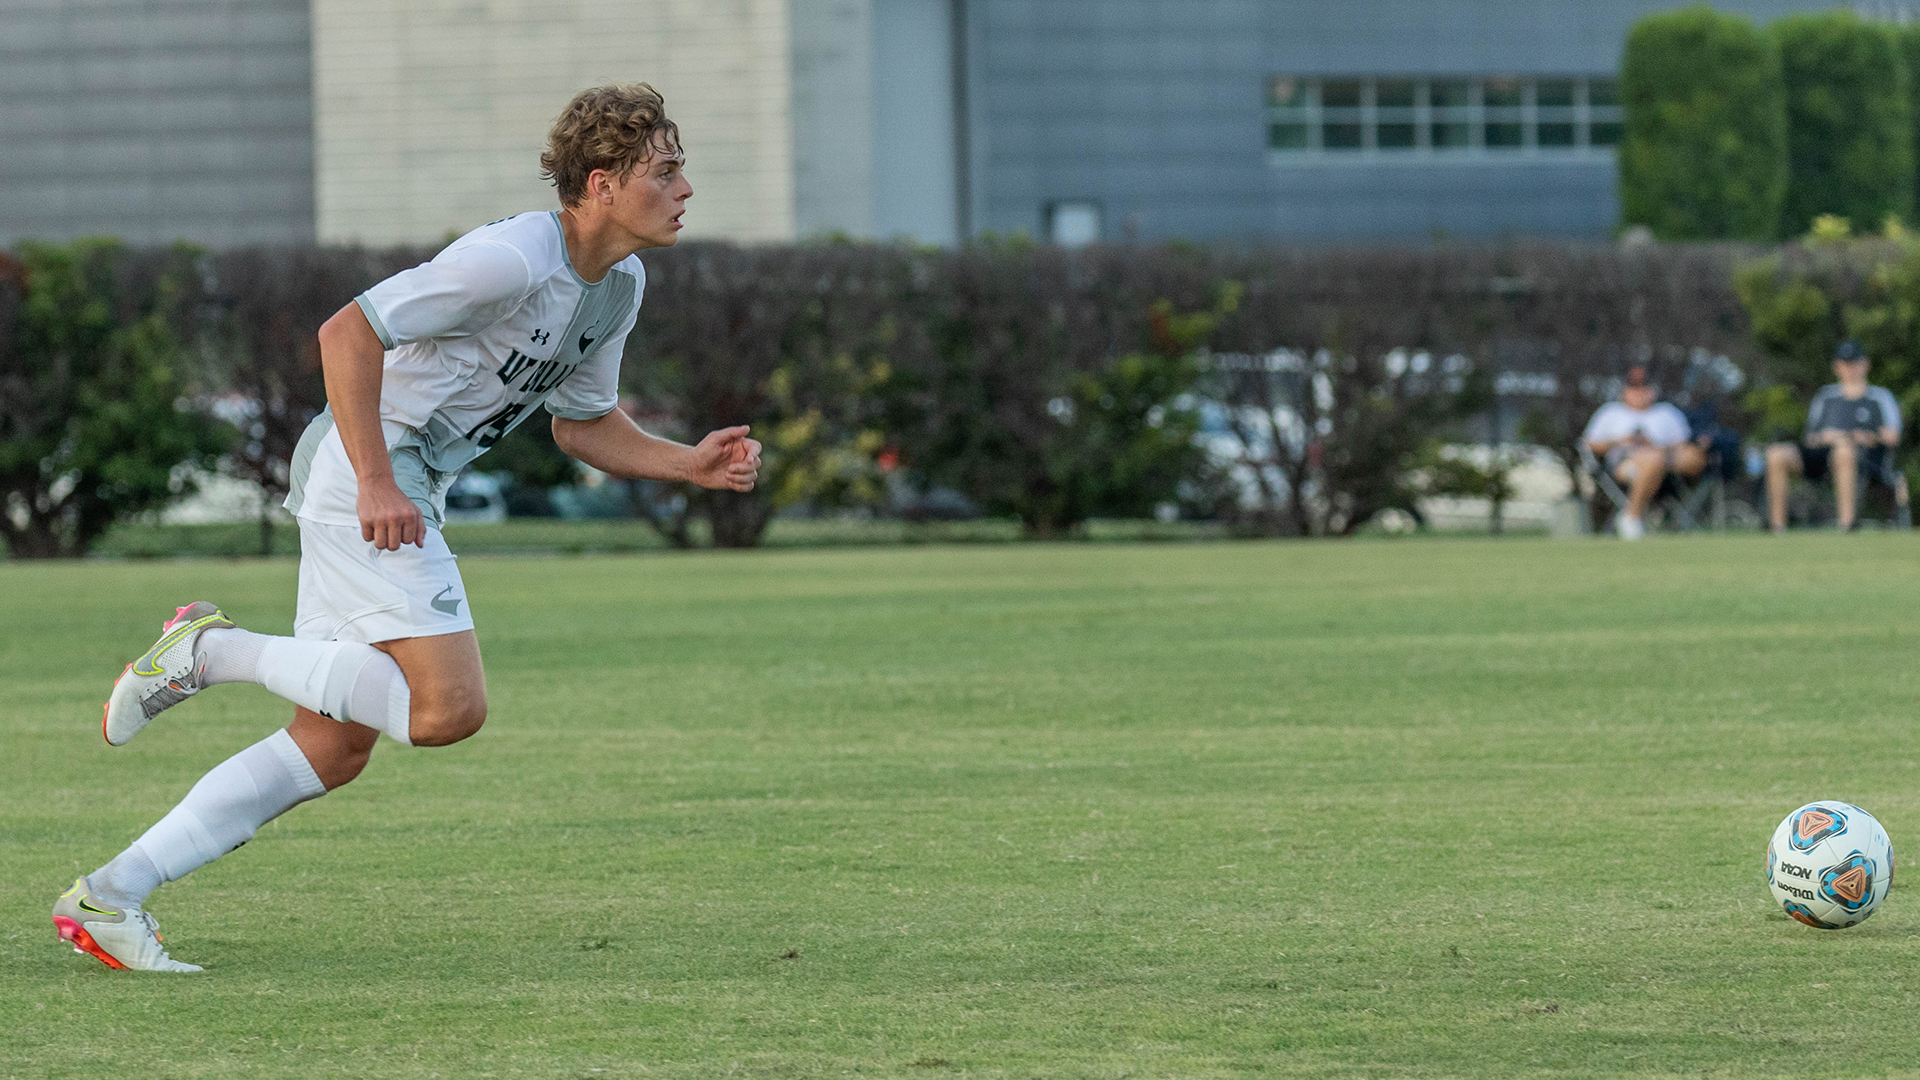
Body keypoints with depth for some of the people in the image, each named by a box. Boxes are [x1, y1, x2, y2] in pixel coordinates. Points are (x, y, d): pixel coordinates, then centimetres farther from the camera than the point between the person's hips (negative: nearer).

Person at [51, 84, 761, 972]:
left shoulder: (618, 284, 10)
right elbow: (348, 334, -22)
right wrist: (376, 484, -25)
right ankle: (214, 650, -7)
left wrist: (694, 464, 7)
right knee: (450, 707, -19)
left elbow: (585, 424, 22)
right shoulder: (511, 259, -20)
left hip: (404, 488, 10)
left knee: (334, 748, 6)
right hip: (361, 471, -10)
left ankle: (107, 897, 7)